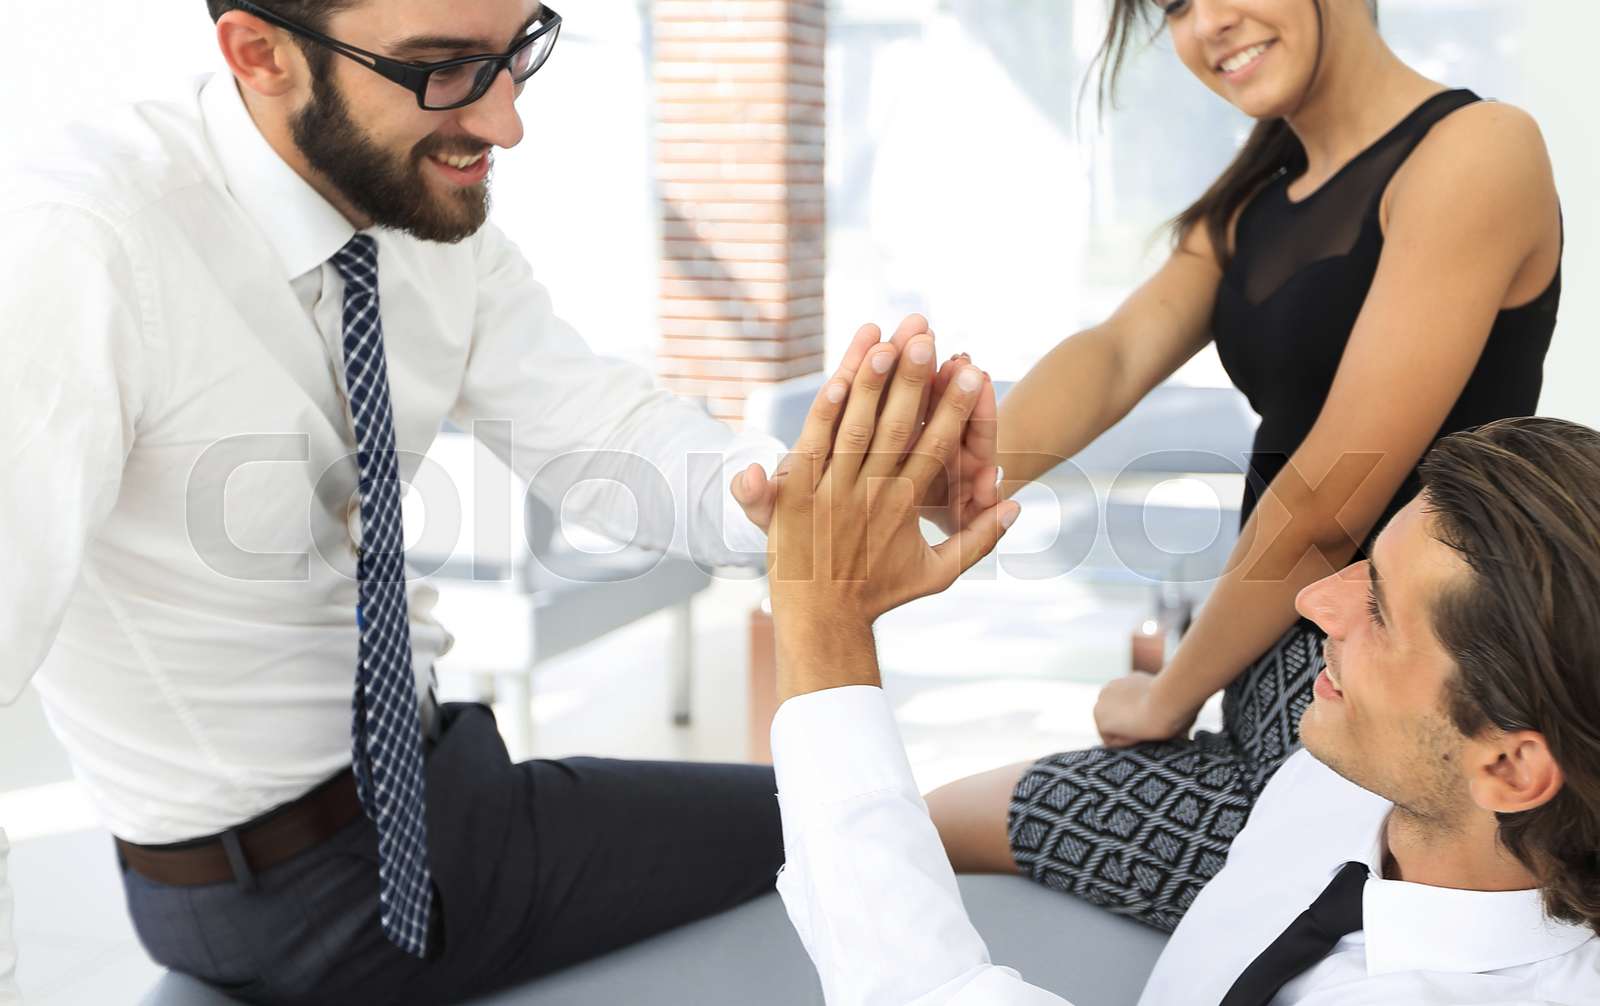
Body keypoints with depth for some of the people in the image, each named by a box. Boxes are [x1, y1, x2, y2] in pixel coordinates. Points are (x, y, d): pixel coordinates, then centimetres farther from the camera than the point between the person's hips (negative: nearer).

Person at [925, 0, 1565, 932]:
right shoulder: (1257, 199, 12)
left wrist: (1171, 696, -7)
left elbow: (1329, 506, -19)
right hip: (1277, 690, 8)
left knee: (929, 832, 3)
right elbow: (1118, 352, -6)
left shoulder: (1476, 150, -15)